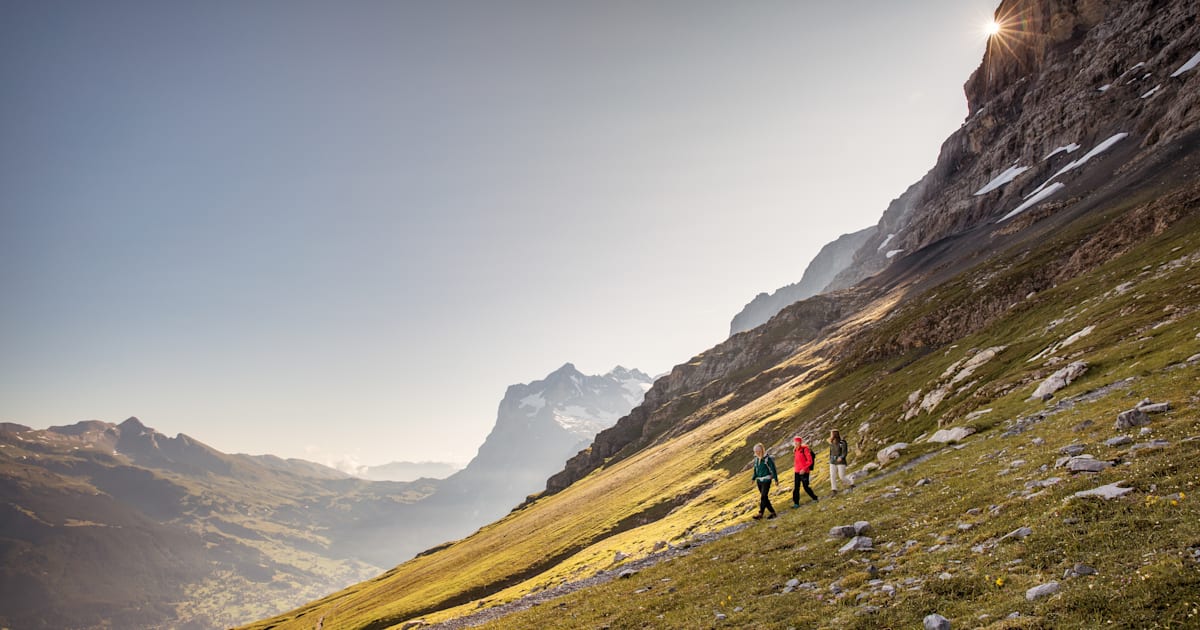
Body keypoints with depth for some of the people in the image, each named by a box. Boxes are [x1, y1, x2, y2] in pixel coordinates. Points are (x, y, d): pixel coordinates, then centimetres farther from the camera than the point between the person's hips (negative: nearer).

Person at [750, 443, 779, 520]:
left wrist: (776, 479, -6)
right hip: (759, 480, 7)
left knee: (763, 497, -11)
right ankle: (773, 512, 18)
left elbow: (773, 469, -8)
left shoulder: (767, 458, -12)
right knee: (764, 498, 9)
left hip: (766, 480, -7)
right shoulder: (756, 458, 6)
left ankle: (760, 513, -8)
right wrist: (754, 478, 9)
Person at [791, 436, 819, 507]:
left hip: (804, 471, -7)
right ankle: (796, 503, 7)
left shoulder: (805, 449, -13)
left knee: (806, 487, 1)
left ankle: (815, 498, 22)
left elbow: (810, 461, -16)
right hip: (797, 471, 7)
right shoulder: (796, 450, 10)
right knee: (796, 487, 4)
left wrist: (804, 469, -21)